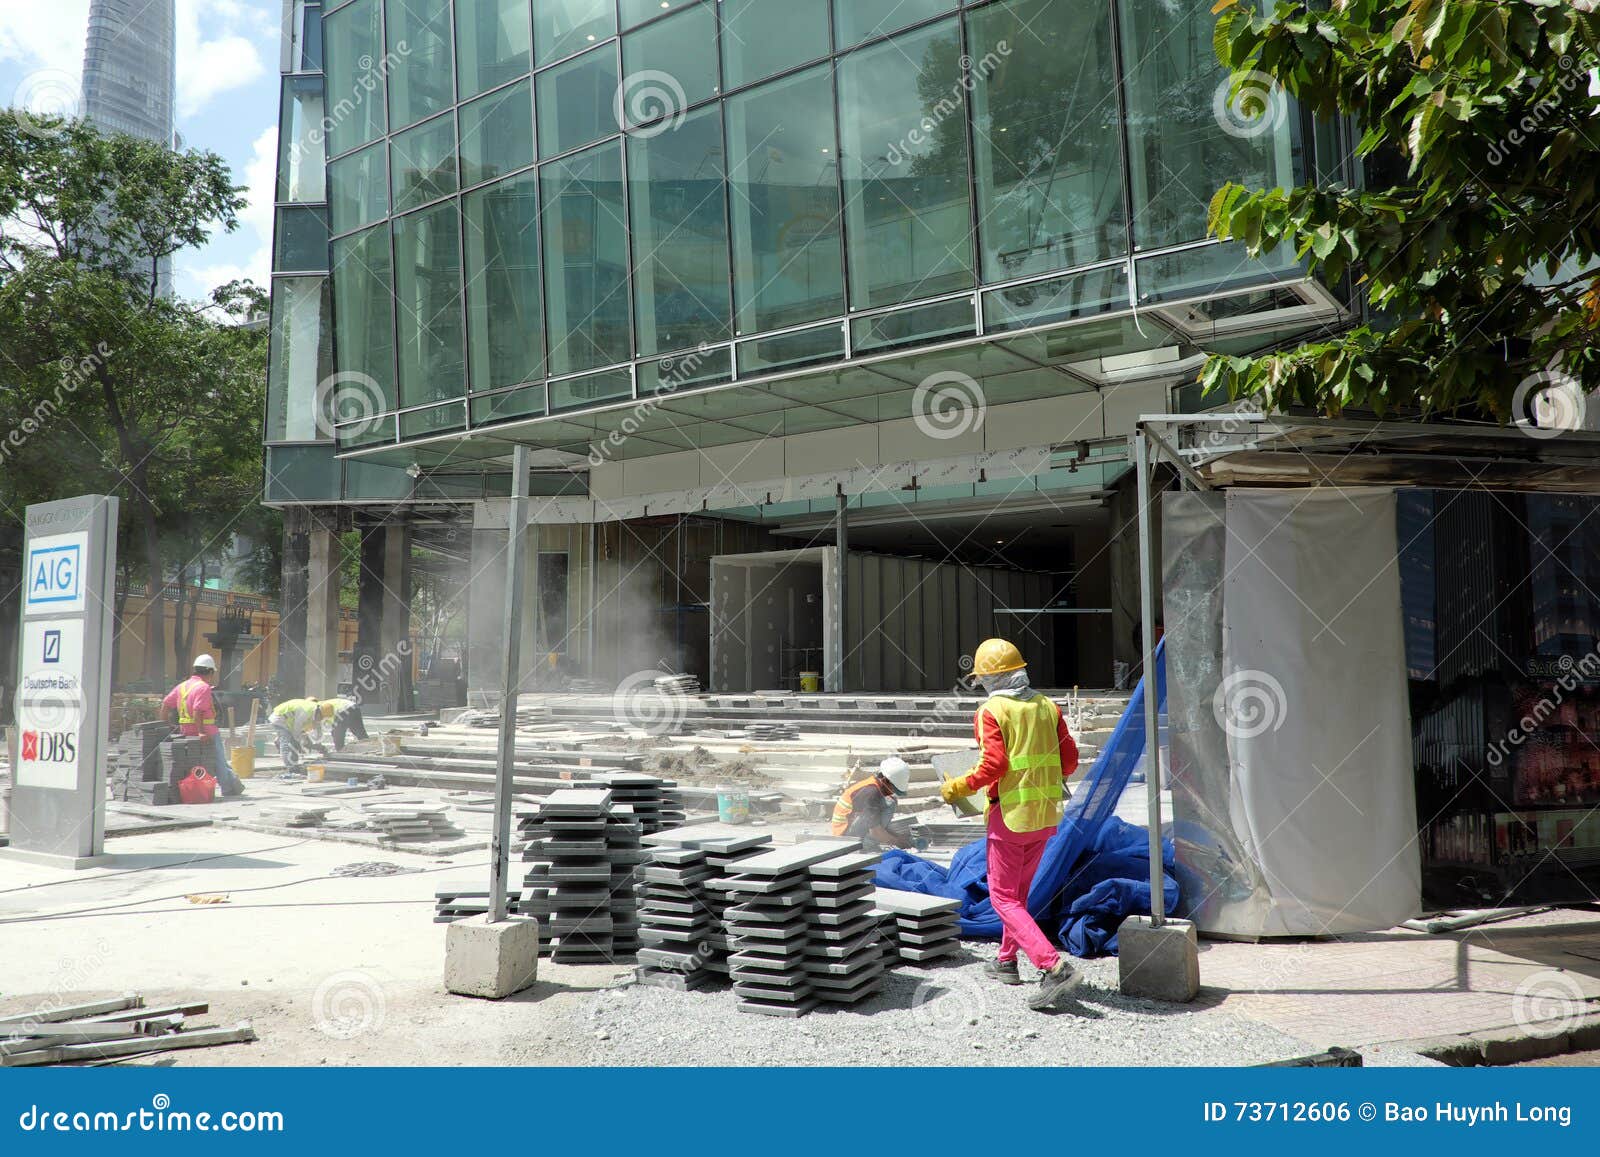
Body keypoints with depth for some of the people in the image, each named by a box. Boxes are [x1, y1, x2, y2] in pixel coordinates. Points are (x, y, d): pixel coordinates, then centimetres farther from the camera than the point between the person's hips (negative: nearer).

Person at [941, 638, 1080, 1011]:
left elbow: (994, 764, -20)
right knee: (1020, 891, 22)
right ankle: (1007, 962, 33)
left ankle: (1054, 967, -15)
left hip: (1010, 813, -7)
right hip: (1046, 813, 7)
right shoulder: (1047, 706, 6)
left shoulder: (991, 711, -11)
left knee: (1004, 898, 0)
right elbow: (1069, 759, 6)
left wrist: (959, 788, -7)